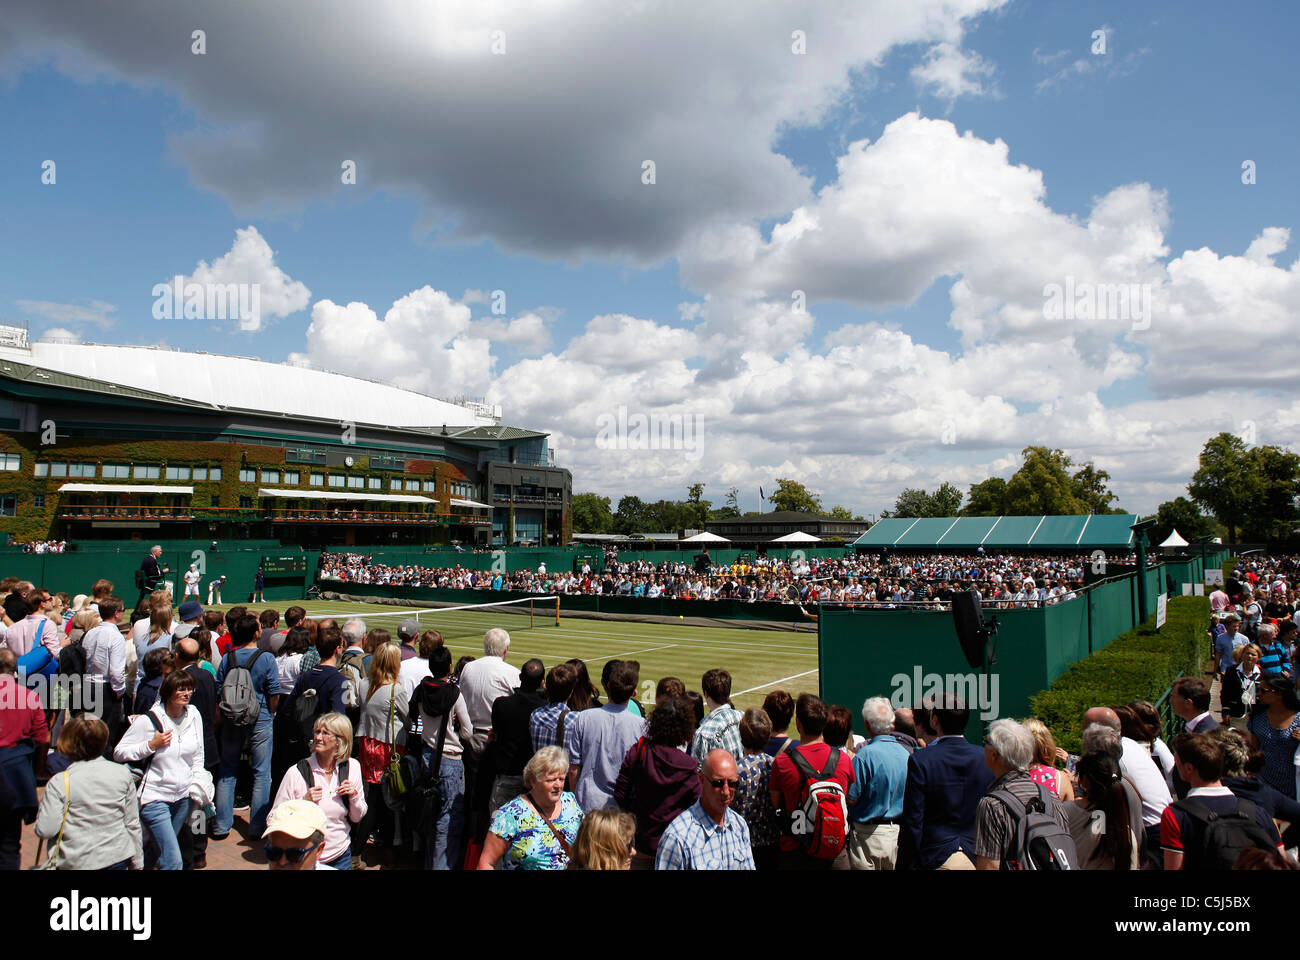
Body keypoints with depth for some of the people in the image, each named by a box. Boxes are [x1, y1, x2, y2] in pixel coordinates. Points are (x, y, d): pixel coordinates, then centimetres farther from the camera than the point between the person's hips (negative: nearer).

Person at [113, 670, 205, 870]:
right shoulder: (149, 720, -11)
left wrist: (196, 786, 9)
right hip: (155, 798, -5)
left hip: (183, 797, 5)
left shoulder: (194, 715, 3)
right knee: (173, 861, -11)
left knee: (158, 850, 21)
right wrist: (151, 745, -18)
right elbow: (119, 753, -7)